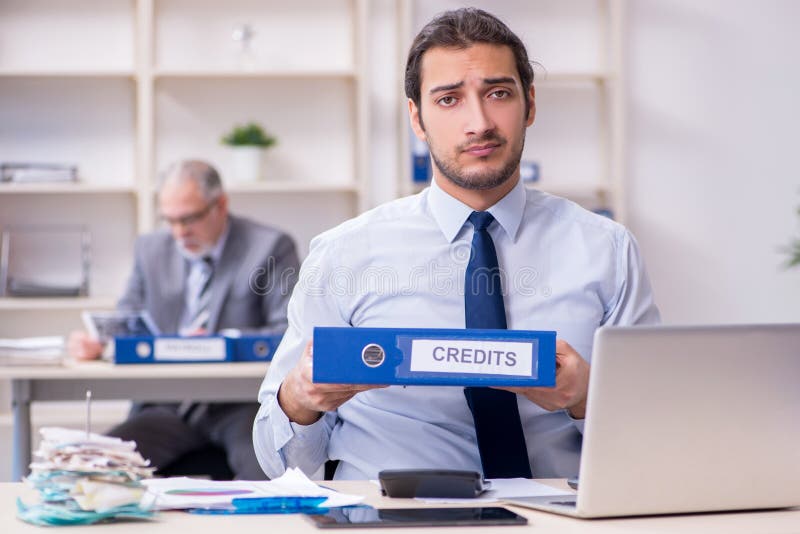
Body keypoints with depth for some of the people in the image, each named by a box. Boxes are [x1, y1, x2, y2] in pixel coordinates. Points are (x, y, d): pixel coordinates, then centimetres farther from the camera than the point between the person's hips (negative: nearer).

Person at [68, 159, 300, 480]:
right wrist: (97, 342, -7)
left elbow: (291, 333, -7)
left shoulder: (269, 247, 0)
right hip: (169, 408, 4)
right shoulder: (151, 249, 15)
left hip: (242, 402, -4)